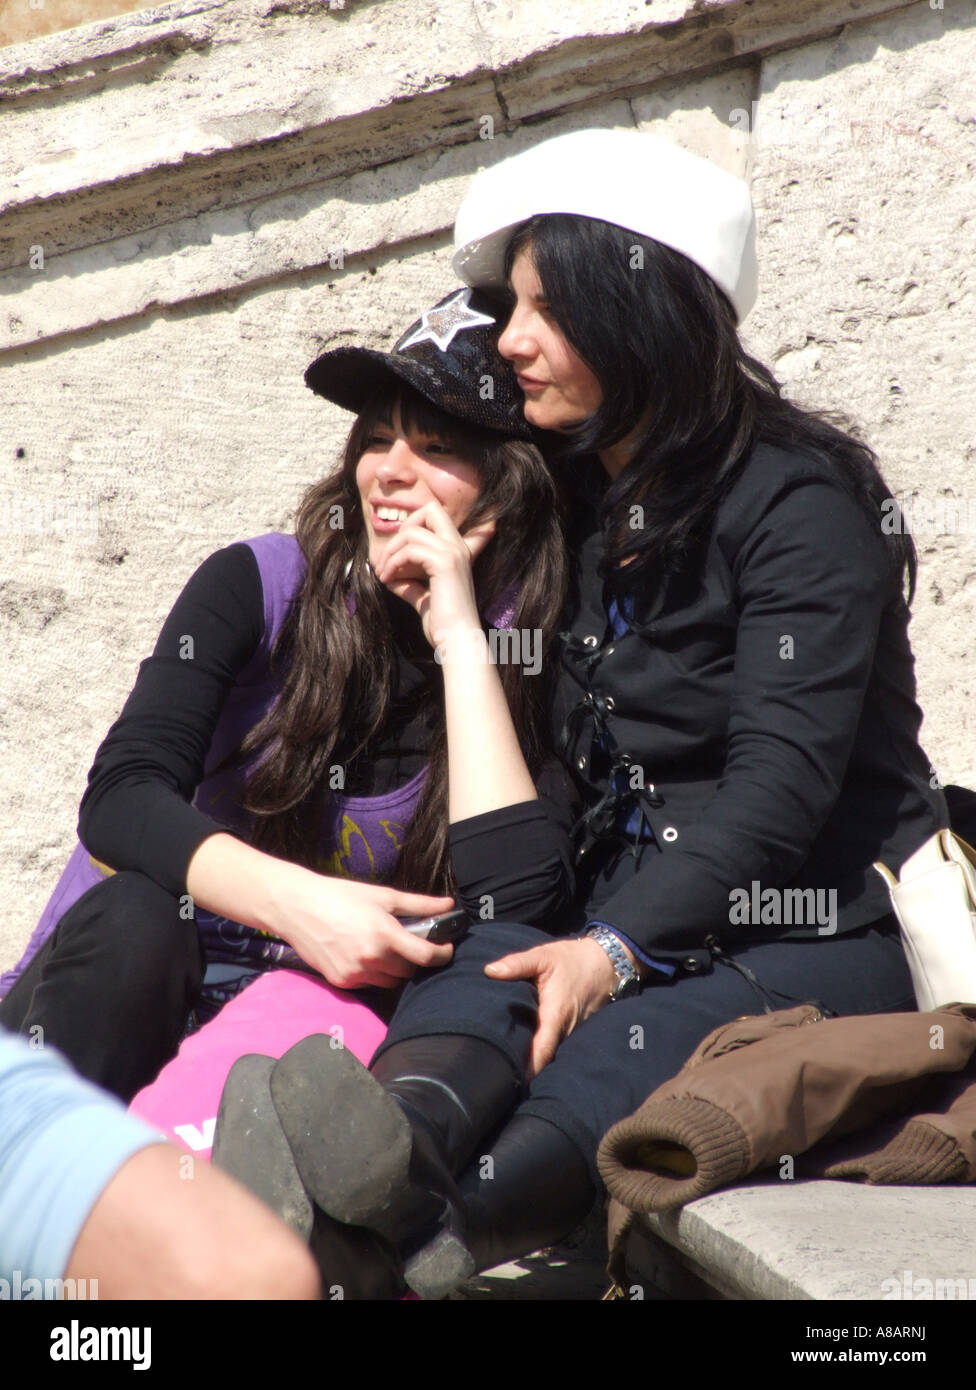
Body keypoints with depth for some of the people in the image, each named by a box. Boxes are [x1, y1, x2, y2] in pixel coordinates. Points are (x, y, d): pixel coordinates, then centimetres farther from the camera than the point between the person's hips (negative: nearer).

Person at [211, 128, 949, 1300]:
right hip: (626, 918, 5)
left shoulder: (796, 498, -6)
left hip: (813, 935, -5)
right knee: (472, 975, -29)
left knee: (608, 1071, -35)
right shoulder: (581, 503, 17)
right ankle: (398, 1140, -61)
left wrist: (620, 950, -27)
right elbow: (572, 767, 15)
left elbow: (784, 775, -17)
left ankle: (422, 1238, -62)